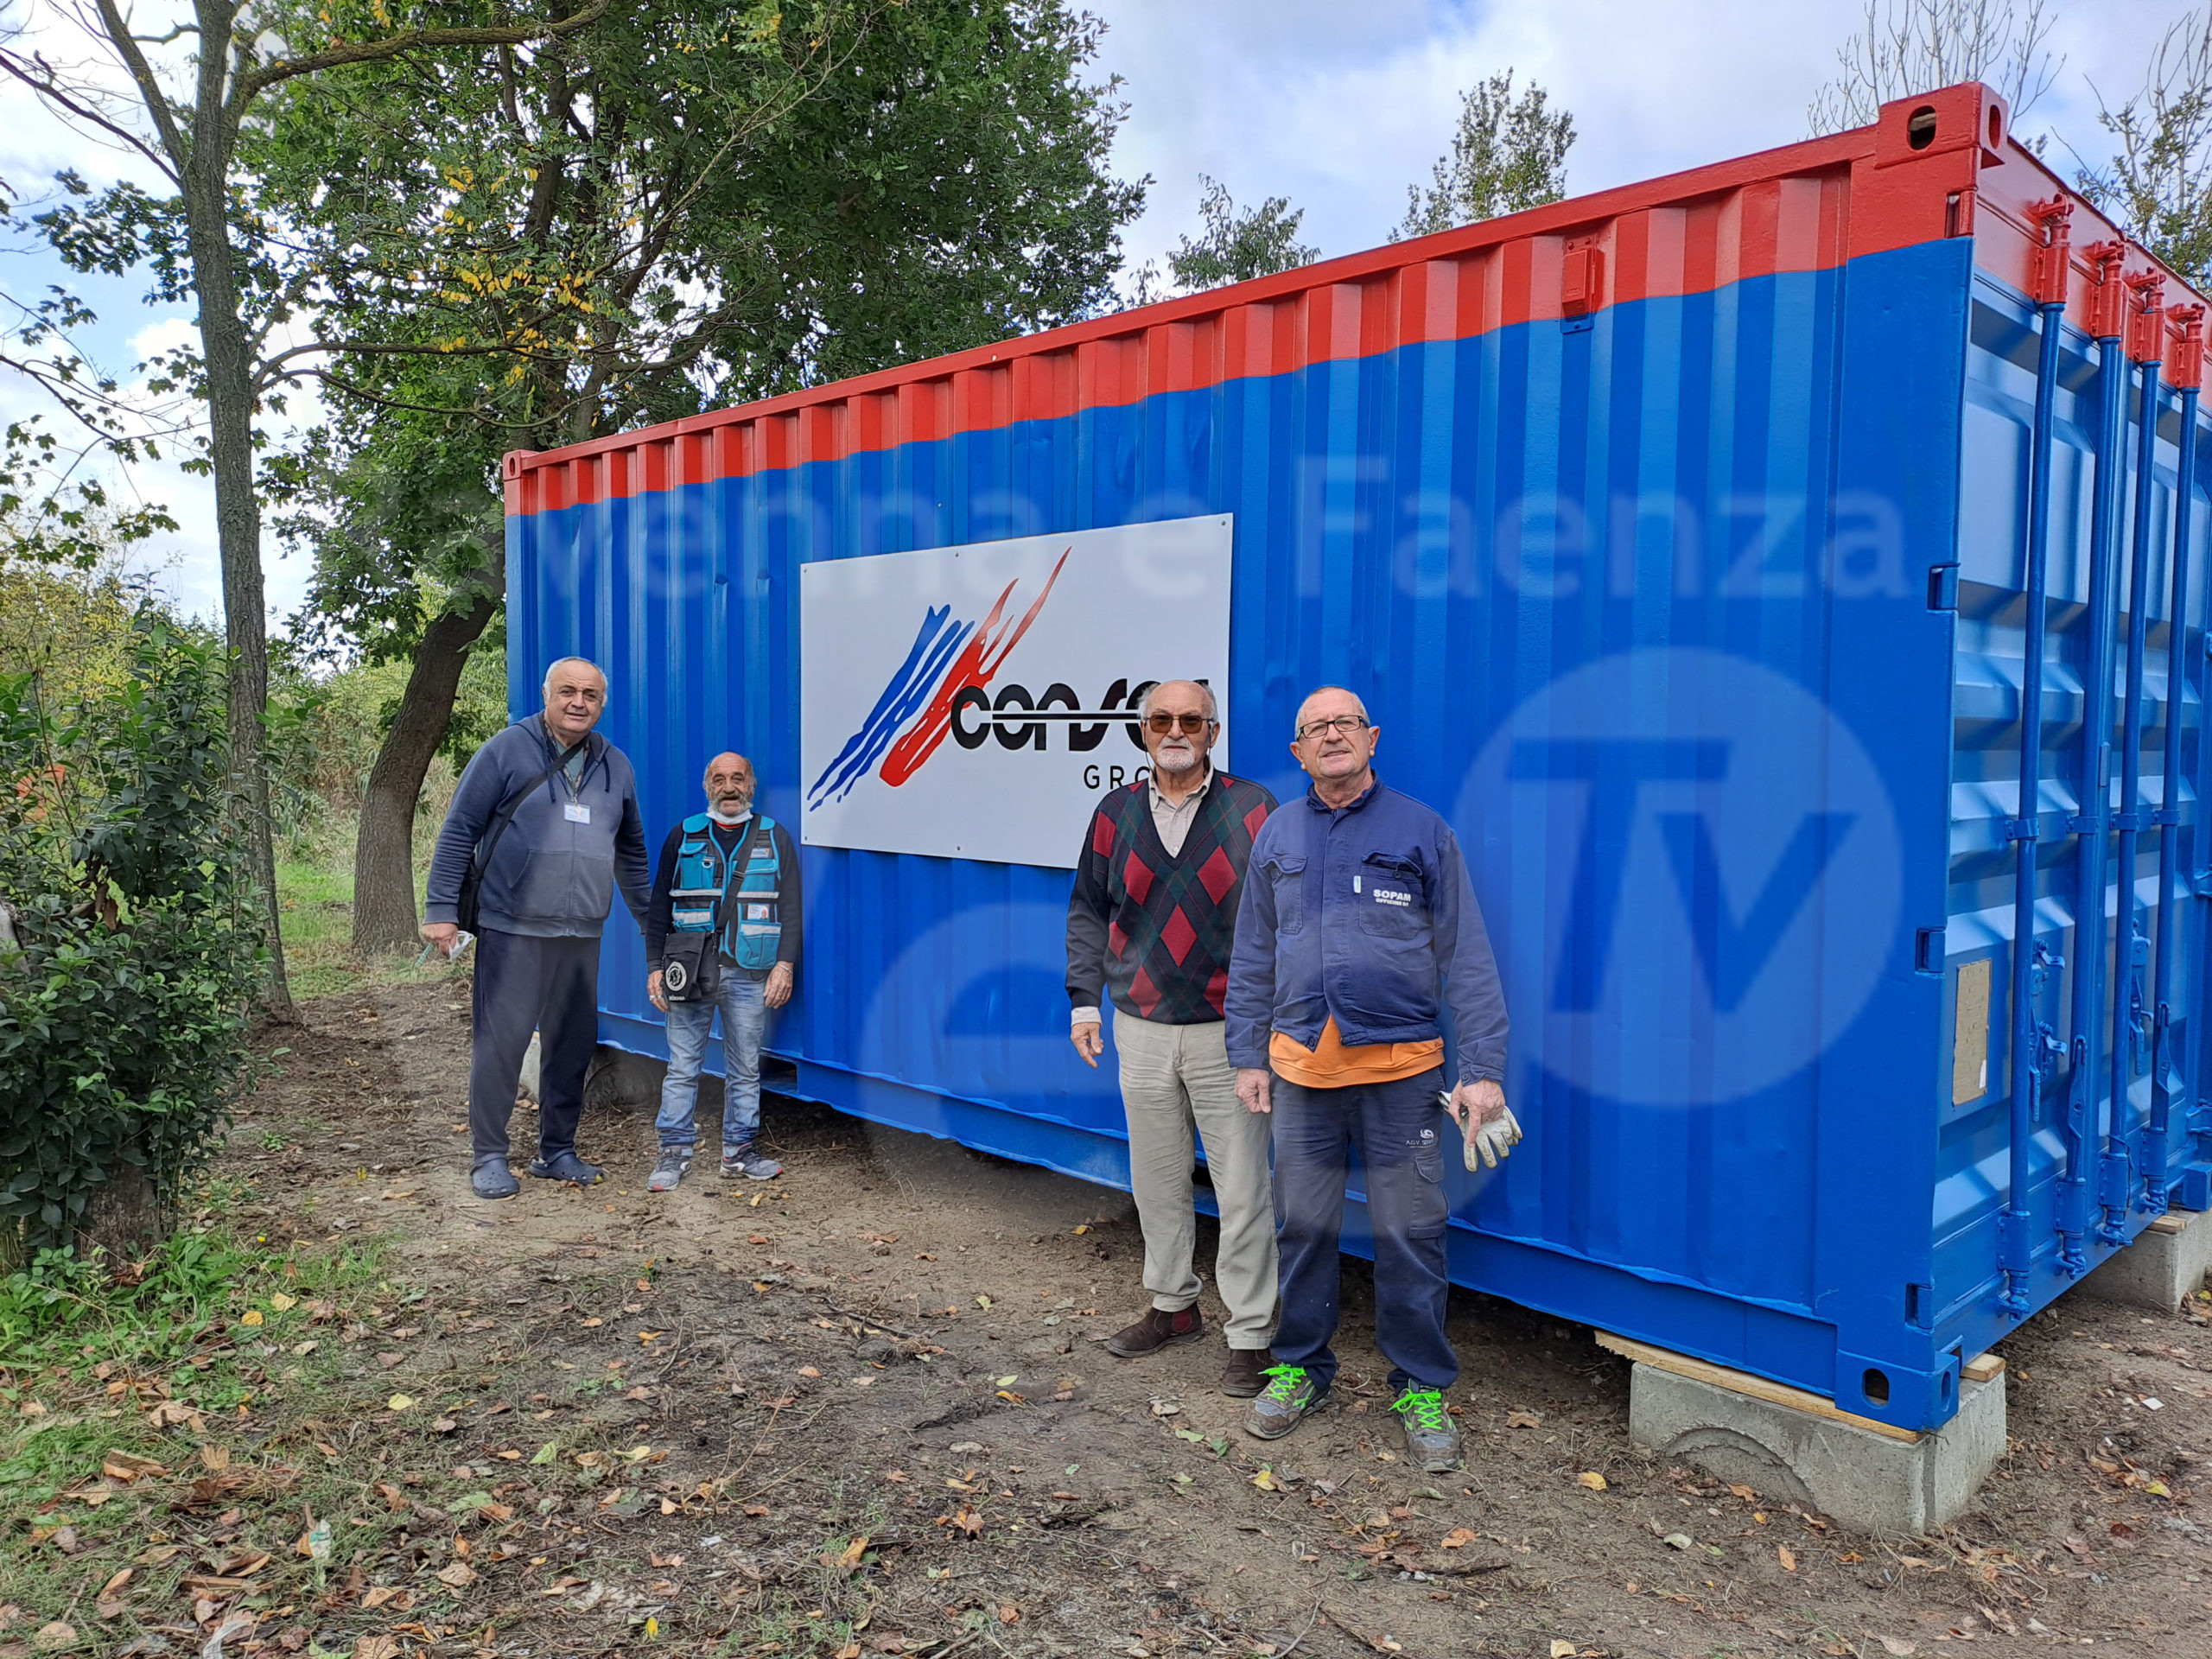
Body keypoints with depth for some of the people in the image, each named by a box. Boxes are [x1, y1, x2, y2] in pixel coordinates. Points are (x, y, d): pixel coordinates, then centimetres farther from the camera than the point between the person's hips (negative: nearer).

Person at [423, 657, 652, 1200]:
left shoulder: (616, 767, 13)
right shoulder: (506, 752, -2)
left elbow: (631, 850, 23)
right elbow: (459, 831, -2)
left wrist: (649, 919, 22)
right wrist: (442, 909, -8)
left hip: (582, 935, 5)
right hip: (512, 930, -5)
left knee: (572, 1043, 9)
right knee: (501, 1041, -3)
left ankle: (557, 1151, 22)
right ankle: (489, 1157, 10)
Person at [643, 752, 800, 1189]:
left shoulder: (774, 837, 9)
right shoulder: (683, 837, 9)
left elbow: (790, 907, 7)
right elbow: (660, 906, 11)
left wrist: (785, 964, -3)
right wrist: (656, 966, 4)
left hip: (749, 976, 0)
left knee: (745, 1068, 7)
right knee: (682, 1066, 1)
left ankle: (739, 1149, 17)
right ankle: (675, 1150, 11)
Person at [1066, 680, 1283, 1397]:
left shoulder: (1252, 809, -3)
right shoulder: (1116, 813, 6)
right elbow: (1088, 910, 13)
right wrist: (1085, 999, 5)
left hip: (1228, 1033, -3)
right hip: (1141, 1030, 4)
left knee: (1243, 1189, 1)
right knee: (1156, 1178, 15)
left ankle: (1251, 1336, 13)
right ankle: (1173, 1305, 33)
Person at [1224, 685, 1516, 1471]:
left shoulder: (1422, 831, 1)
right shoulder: (1277, 837, 9)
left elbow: (1467, 959, 0)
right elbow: (1251, 958, 14)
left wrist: (1483, 1070, -6)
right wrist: (1248, 1057, 9)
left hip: (1401, 1067, -2)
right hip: (1301, 1066, 3)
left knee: (1410, 1235, 3)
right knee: (1302, 1224, 11)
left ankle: (1422, 1386, 20)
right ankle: (1301, 1365, 29)